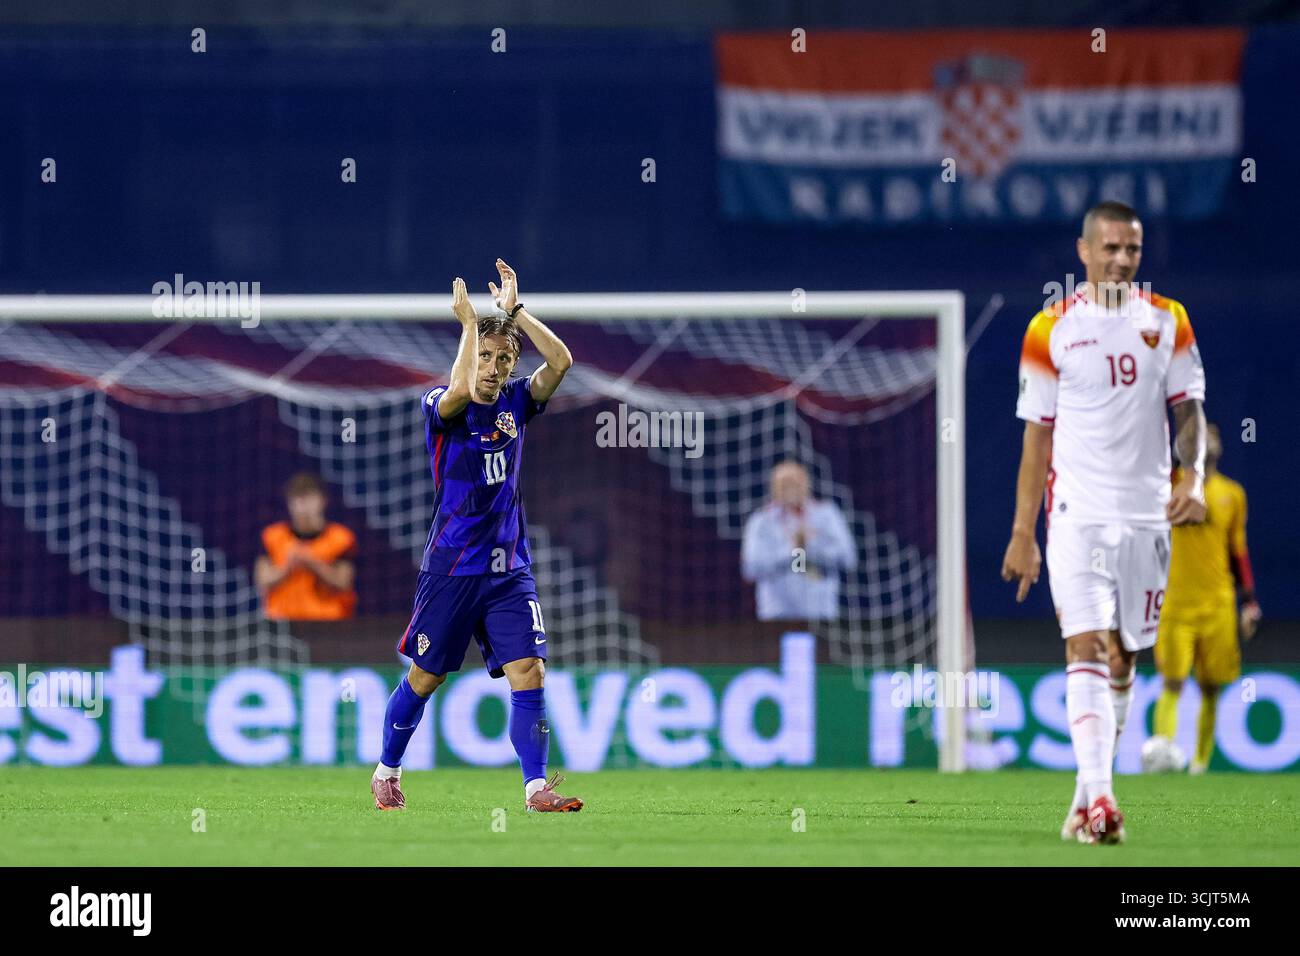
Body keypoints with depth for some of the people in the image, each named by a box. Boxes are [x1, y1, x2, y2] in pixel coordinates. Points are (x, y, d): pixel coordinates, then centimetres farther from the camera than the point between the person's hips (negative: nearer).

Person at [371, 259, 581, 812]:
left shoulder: (516, 403, 6)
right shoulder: (442, 406, -6)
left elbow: (561, 361, -9)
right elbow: (459, 391, -31)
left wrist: (514, 310, -12)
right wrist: (470, 323, -21)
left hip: (509, 568, 3)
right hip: (451, 566, -3)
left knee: (528, 670, -10)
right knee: (425, 677, 7)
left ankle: (537, 788, -11)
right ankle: (387, 772, 26)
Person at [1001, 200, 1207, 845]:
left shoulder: (1167, 321, 7)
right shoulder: (1052, 330, 1)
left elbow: (1188, 409, 9)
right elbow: (1038, 434, 5)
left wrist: (1193, 476, -10)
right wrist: (1023, 532, 4)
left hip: (1146, 512, 3)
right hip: (1078, 511, -3)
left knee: (1123, 657, 8)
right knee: (1086, 647, -15)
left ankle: (1089, 793, 20)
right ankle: (1097, 799, -23)